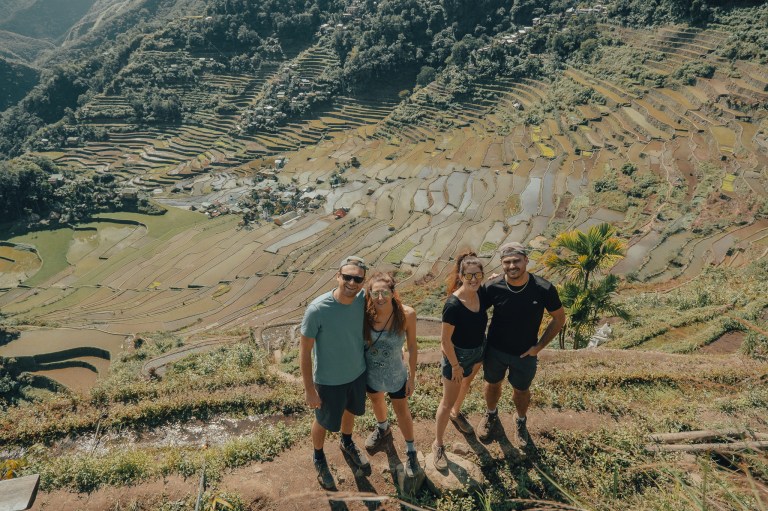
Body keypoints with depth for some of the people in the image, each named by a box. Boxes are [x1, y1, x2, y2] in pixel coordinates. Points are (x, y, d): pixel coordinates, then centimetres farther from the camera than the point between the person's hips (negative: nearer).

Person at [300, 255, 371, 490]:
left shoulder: (363, 299, -18)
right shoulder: (317, 309, -32)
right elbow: (305, 351, -20)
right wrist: (310, 390, -15)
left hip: (358, 373, 5)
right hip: (329, 380, -4)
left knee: (350, 411, 30)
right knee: (324, 422, 21)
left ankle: (347, 443, 62)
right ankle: (319, 457, 52)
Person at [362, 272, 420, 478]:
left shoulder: (406, 314, -27)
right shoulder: (365, 313, -25)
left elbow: (412, 347, -13)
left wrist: (412, 377, -6)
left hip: (395, 375, -2)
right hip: (371, 373, 2)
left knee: (402, 410, 19)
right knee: (376, 401, 30)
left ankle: (411, 451, 44)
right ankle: (383, 429, 63)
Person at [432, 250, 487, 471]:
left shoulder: (481, 293, -13)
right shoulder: (453, 305, -34)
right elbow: (445, 340, -24)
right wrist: (455, 366, -17)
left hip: (478, 351, 7)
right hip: (457, 355, -7)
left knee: (466, 384, 32)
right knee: (447, 402, 8)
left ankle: (456, 414, 61)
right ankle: (438, 445, 26)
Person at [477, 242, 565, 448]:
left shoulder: (544, 289, -26)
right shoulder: (493, 287, -24)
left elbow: (559, 319, -8)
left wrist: (539, 346, -9)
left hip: (525, 353, -1)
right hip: (495, 350, 1)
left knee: (521, 390, 23)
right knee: (492, 384, 25)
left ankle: (521, 421, 54)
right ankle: (491, 414, 56)